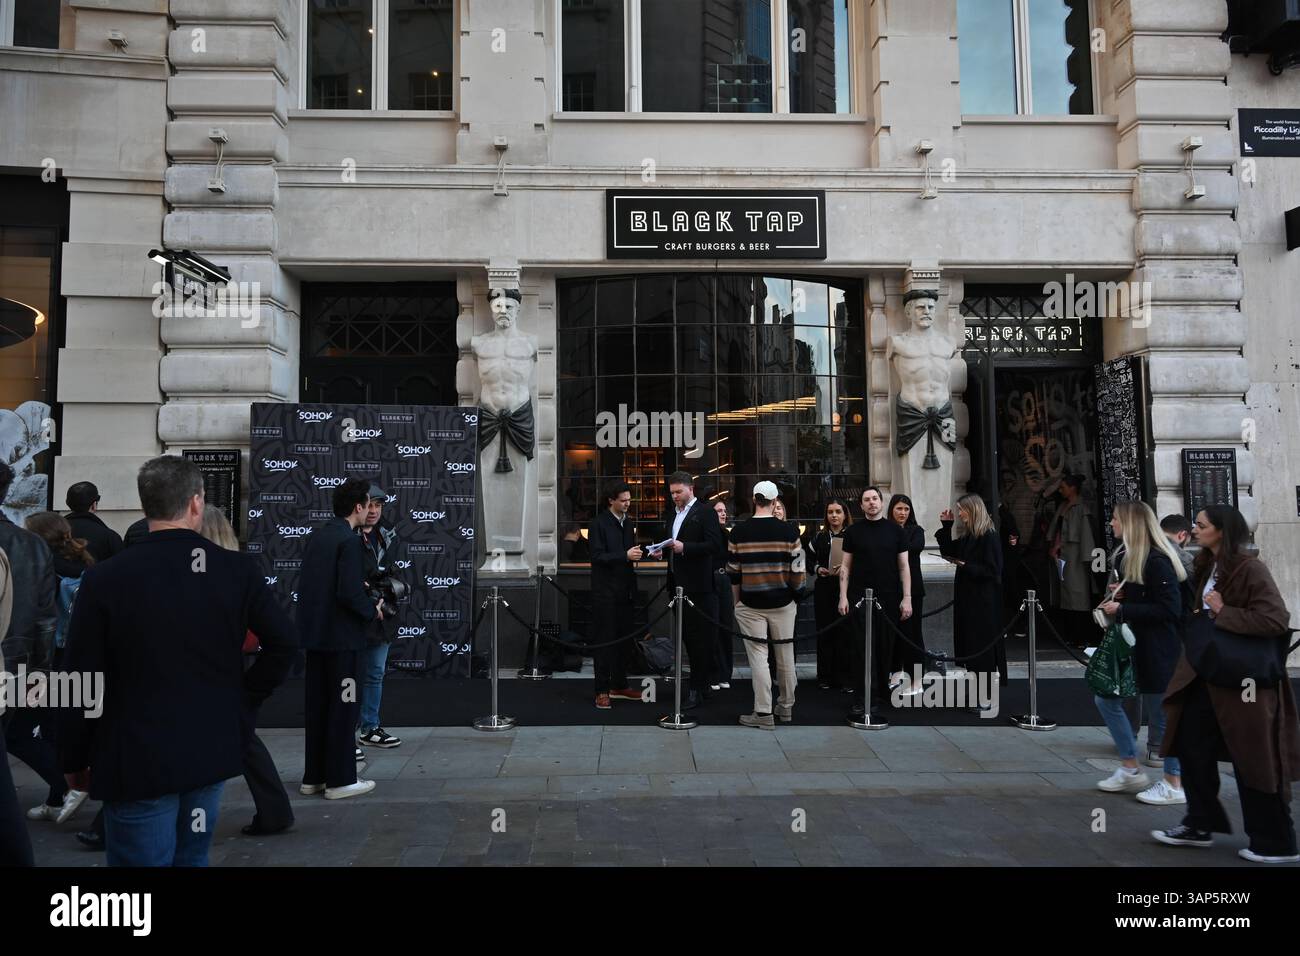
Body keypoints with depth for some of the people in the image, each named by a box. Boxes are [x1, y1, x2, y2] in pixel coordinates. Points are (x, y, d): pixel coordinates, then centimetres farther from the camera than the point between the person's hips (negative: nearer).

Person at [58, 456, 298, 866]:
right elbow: (283, 643, -1)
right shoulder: (239, 569, -6)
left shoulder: (105, 578, -13)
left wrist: (75, 759, 5)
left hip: (137, 762, -3)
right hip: (212, 752, 4)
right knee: (192, 859, 20)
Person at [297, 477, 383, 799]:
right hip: (340, 636, -8)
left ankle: (313, 776, 23)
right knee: (343, 706, 2)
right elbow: (349, 593, -23)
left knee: (317, 705, 14)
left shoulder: (315, 537, 10)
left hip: (314, 633, 8)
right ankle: (340, 779, 9)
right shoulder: (350, 540, -16)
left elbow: (308, 584, 15)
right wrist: (372, 610, -6)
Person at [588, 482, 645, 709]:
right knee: (604, 640, -2)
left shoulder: (627, 523, 14)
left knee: (625, 639, 11)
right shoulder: (599, 524, -8)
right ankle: (602, 691, 4)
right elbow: (597, 556, -15)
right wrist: (625, 556, -22)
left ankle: (619, 685, 22)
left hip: (625, 590, 7)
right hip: (605, 591, -7)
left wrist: (644, 553, 2)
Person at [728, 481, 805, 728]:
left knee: (758, 656, 2)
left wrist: (737, 603, 12)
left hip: (751, 605, -1)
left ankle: (763, 713, 3)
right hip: (782, 602, 1)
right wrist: (794, 592, 13)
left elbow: (733, 572, 0)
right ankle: (786, 707, 26)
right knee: (785, 655, 13)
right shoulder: (789, 530, -5)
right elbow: (797, 569, -4)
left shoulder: (739, 532, -4)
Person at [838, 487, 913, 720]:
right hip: (859, 597, -1)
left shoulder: (894, 530, 5)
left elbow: (904, 566, 5)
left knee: (885, 648, 7)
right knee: (862, 647, -4)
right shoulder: (854, 531, 4)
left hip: (888, 598, 1)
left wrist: (907, 598, -2)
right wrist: (843, 596, -2)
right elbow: (846, 566, 5)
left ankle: (881, 695, 19)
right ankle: (867, 698, 0)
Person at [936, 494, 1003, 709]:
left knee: (982, 646, -2)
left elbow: (992, 570, -16)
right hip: (966, 596, 8)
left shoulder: (989, 536, -14)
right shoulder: (965, 535, 10)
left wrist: (965, 566, -21)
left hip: (984, 600, -8)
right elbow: (947, 551, 14)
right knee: (968, 646, 11)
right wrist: (946, 526, 8)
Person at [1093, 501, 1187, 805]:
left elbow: (1169, 609, -22)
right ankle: (1131, 770, 21)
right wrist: (1120, 593, 3)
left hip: (1159, 650, -9)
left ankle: (1174, 784, 18)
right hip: (1133, 643, 9)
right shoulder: (1127, 556, 9)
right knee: (1106, 699, 10)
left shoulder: (1157, 561, -18)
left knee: (1161, 714, 2)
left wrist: (1122, 609, -20)